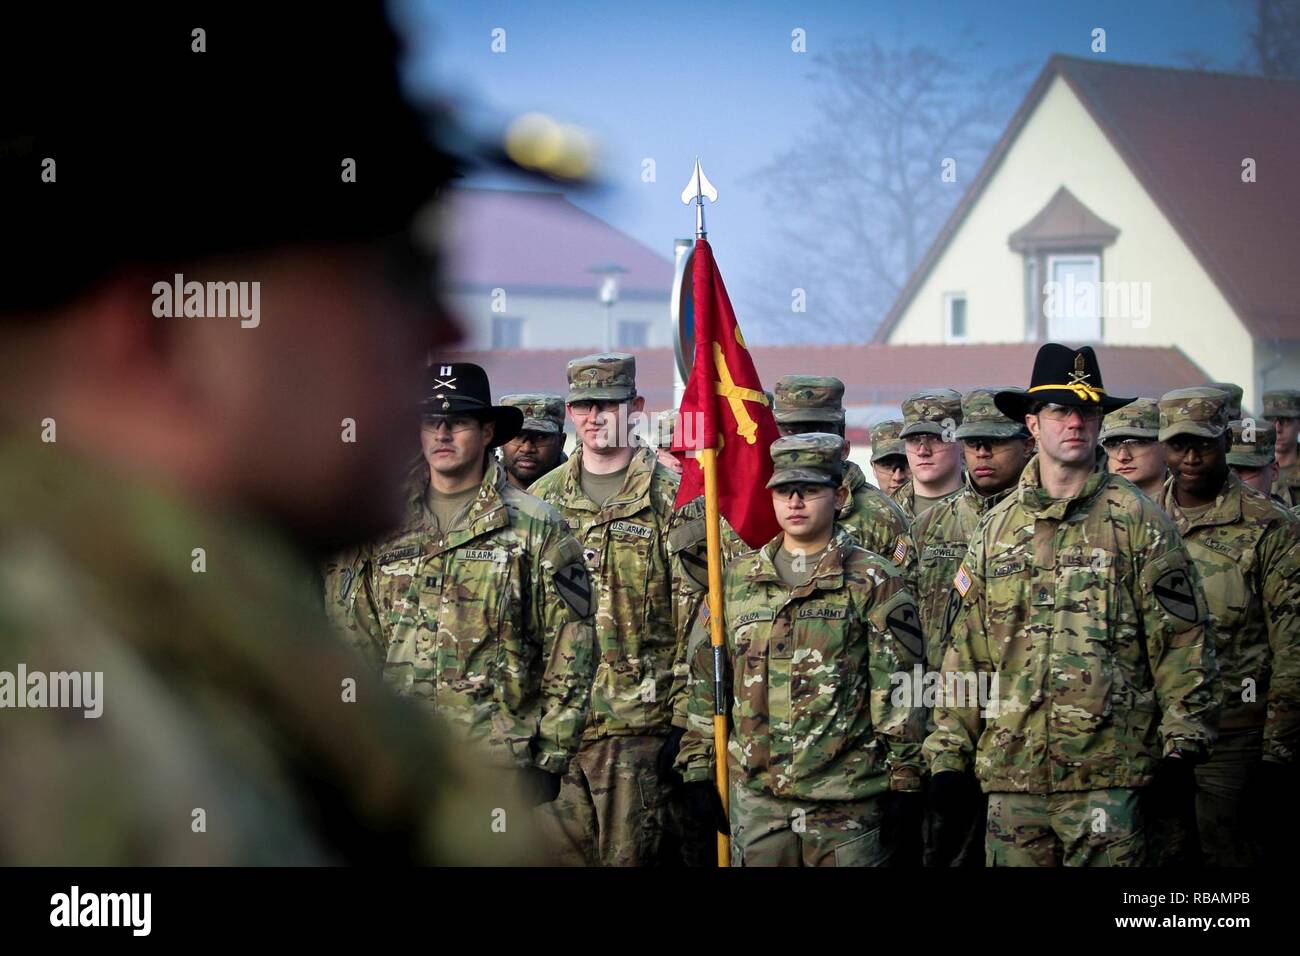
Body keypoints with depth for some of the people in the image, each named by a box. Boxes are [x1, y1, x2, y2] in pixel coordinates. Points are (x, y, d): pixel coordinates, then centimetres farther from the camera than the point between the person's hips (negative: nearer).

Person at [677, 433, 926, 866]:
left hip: (849, 798, -3)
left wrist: (903, 779, -5)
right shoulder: (737, 579, 11)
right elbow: (705, 677, 15)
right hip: (755, 794, 3)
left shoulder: (874, 582, 1)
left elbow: (898, 689, -1)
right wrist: (699, 767, 10)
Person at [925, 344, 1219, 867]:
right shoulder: (996, 528, 13)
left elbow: (1183, 640, 1)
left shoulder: (1137, 521, 2)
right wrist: (948, 754, 10)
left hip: (1107, 768, -3)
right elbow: (963, 649, 15)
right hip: (1011, 767, 4)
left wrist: (1182, 747, -4)